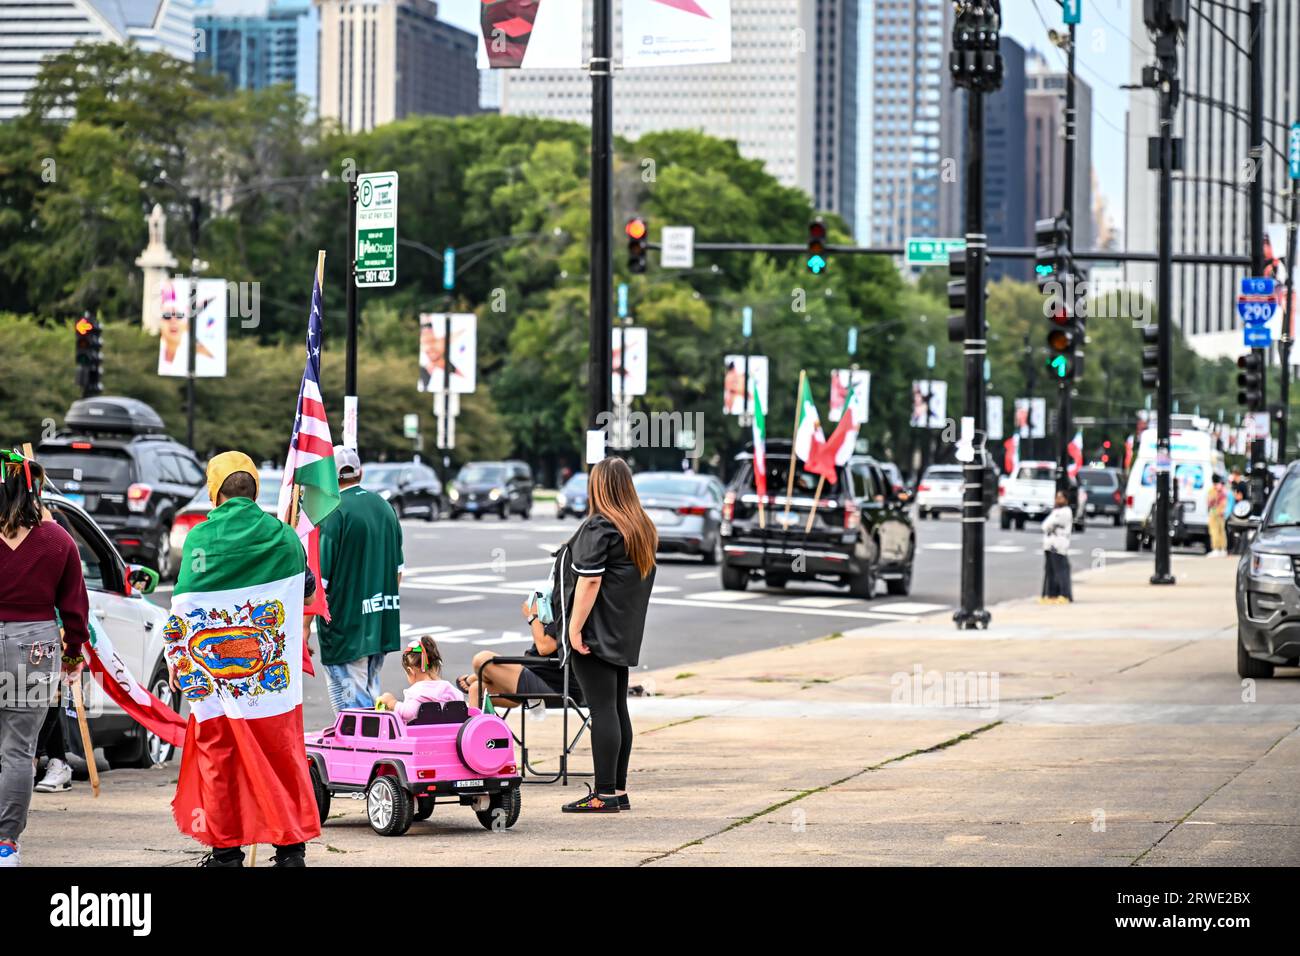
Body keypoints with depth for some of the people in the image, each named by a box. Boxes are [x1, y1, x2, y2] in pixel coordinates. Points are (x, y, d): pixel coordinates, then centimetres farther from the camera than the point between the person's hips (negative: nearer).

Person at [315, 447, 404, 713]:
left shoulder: (333, 513, -13)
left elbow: (318, 579, -17)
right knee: (371, 697, 19)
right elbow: (398, 569, 19)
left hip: (345, 629, -8)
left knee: (353, 707, -5)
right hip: (383, 628, 8)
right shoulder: (384, 507, 10)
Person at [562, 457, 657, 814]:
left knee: (603, 710, -8)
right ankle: (619, 790, 16)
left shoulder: (599, 527, -14)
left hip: (597, 634, -9)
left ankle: (604, 794, -8)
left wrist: (575, 628, -16)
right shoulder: (644, 529, 13)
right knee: (618, 709, 13)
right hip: (626, 635, 9)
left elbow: (589, 581, -19)